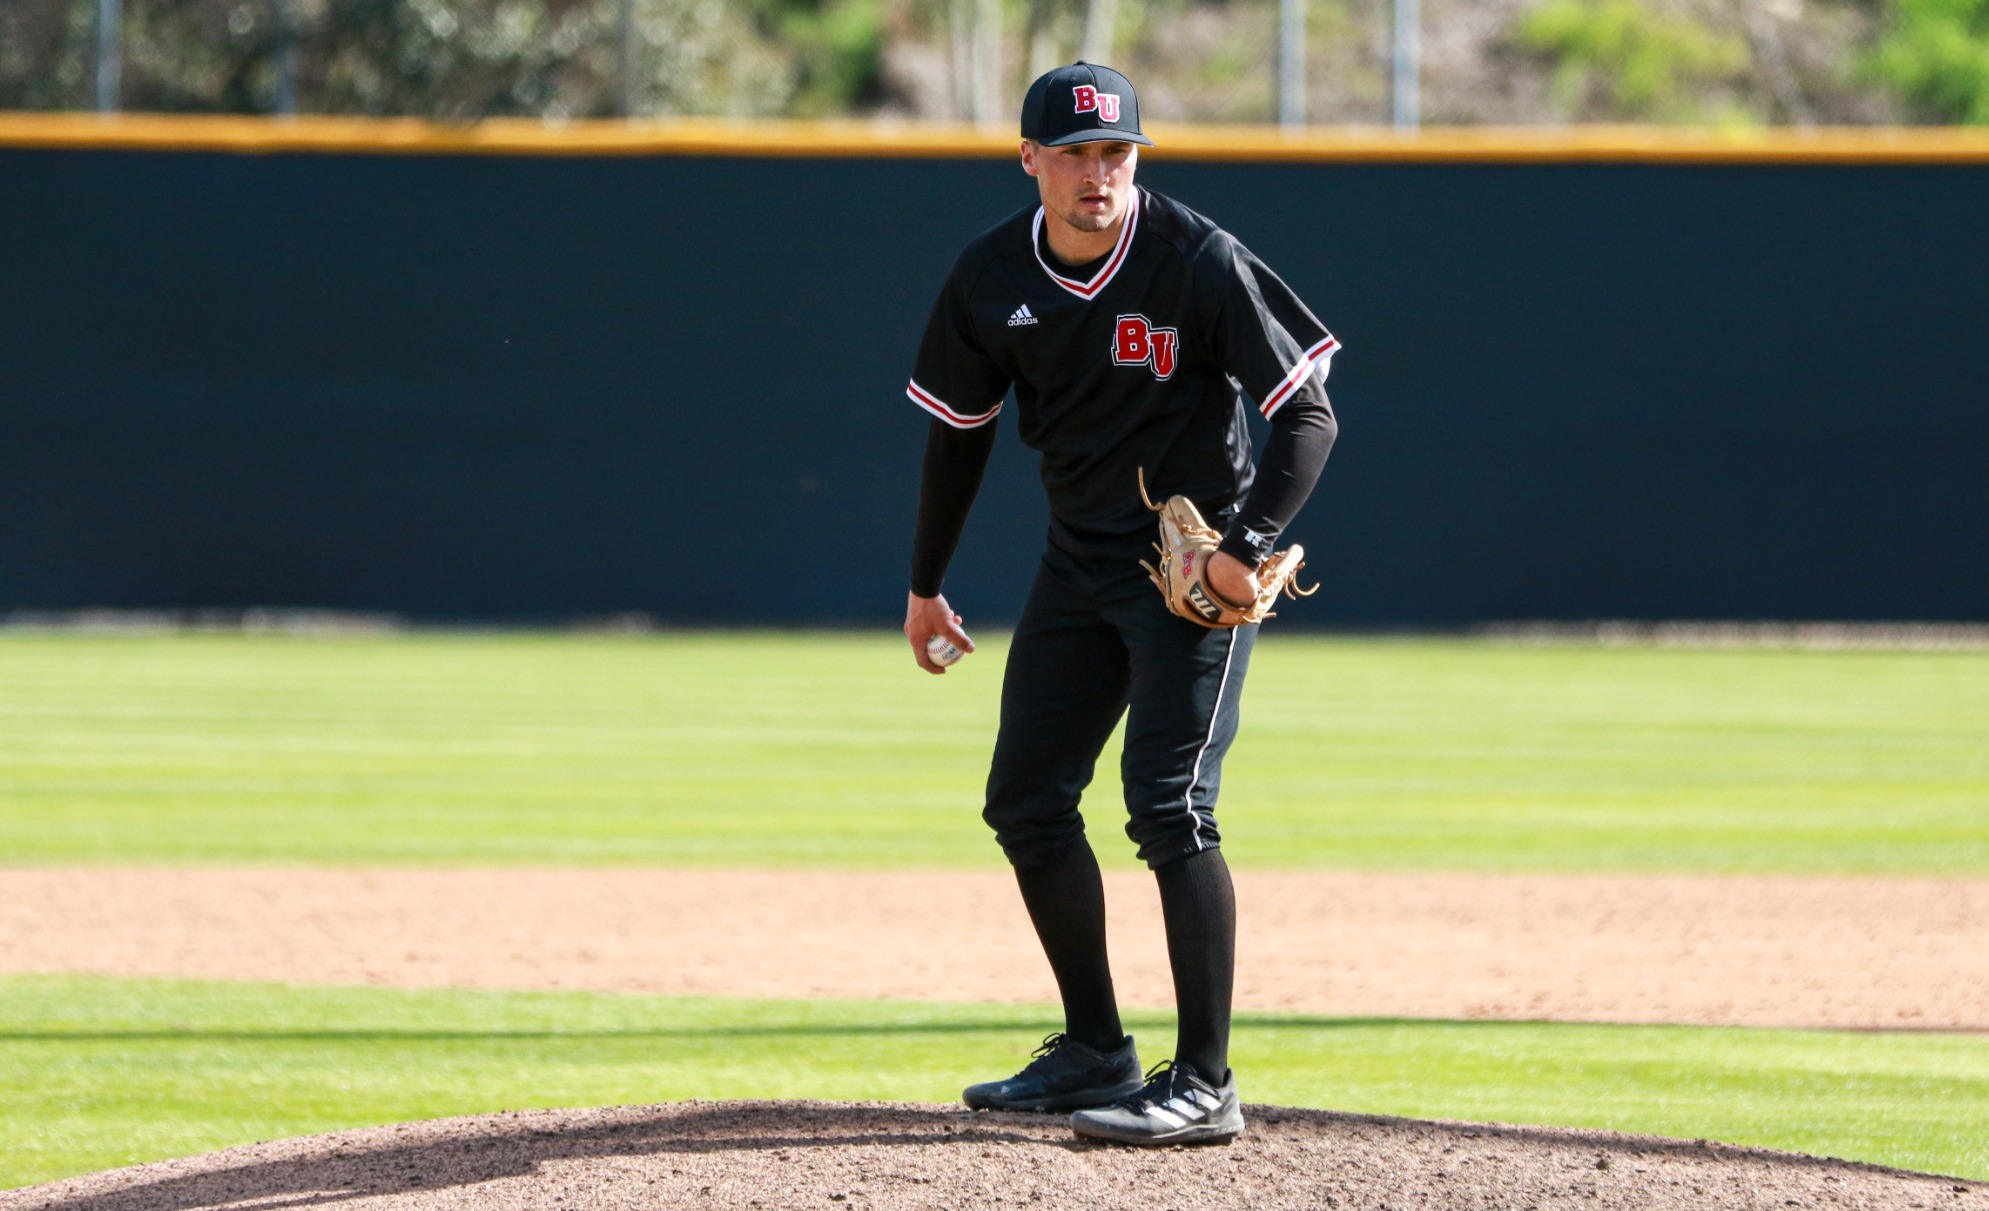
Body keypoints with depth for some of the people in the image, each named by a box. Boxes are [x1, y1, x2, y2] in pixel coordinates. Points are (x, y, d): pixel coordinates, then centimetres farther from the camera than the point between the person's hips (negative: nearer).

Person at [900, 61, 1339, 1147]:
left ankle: (1205, 1085, -13)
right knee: (1025, 802, 8)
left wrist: (1247, 545, -28)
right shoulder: (993, 279, -2)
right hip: (1080, 561, 7)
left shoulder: (1198, 264, -18)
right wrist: (925, 586, 15)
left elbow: (1308, 415, -16)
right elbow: (958, 429, 12)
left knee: (1167, 806, -17)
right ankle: (1095, 1053, 22)